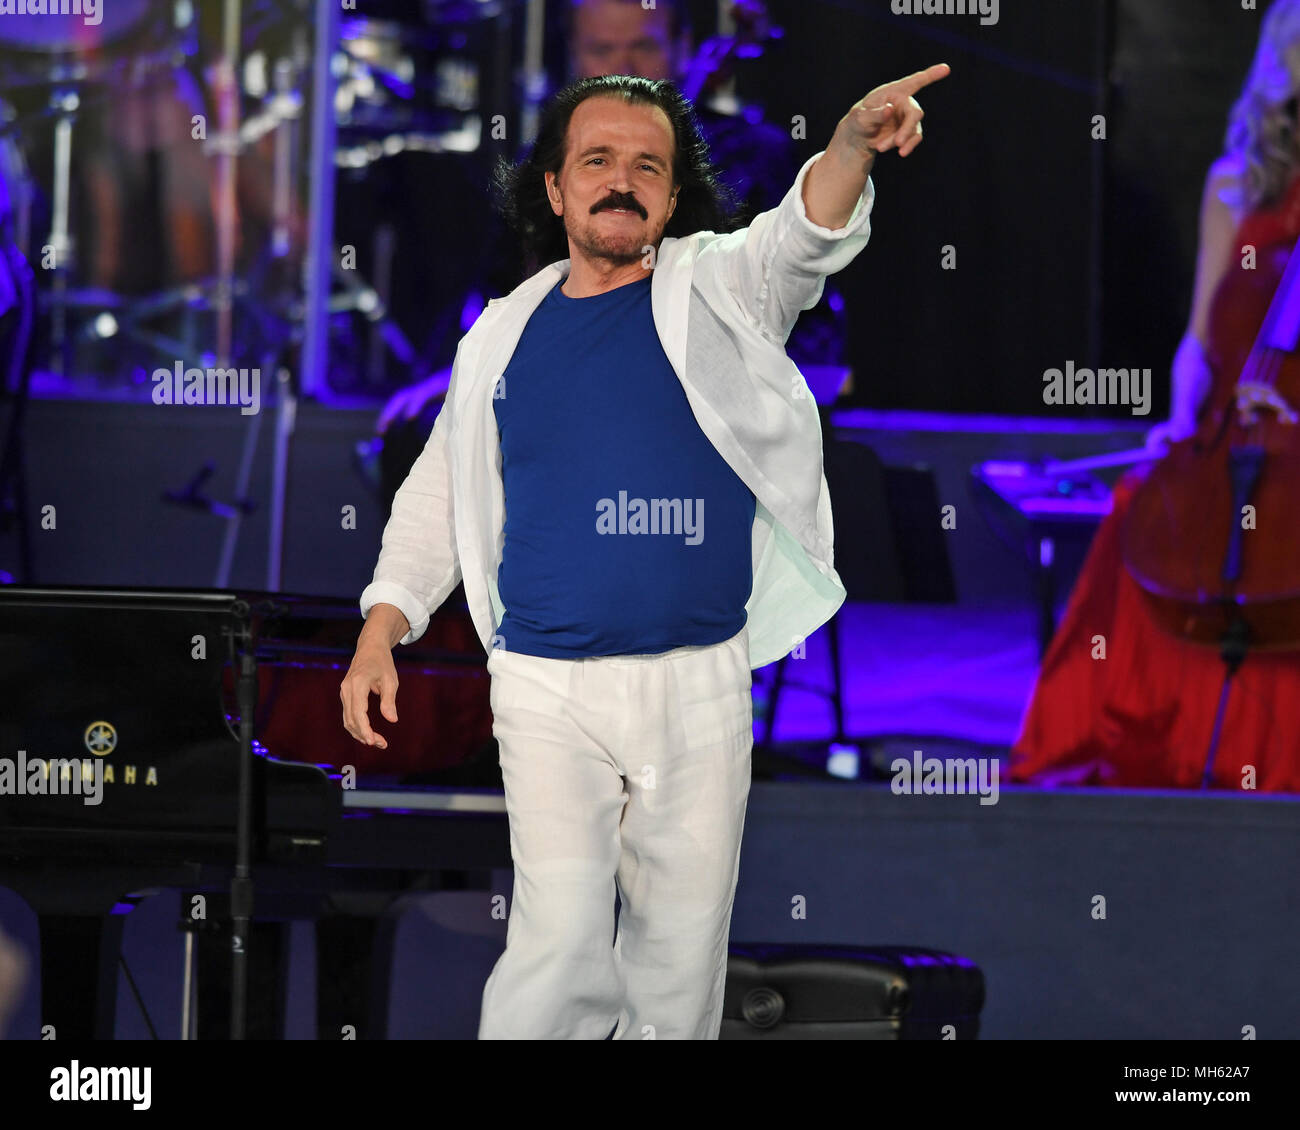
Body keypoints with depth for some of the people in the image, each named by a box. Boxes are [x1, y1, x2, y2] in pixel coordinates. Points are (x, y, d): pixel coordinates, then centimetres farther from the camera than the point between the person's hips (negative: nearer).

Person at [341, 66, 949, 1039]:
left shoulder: (718, 287, 2)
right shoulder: (505, 334, 8)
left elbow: (804, 237, -18)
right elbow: (440, 493, 16)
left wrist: (854, 144, -39)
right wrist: (380, 634, 7)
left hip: (701, 681, 0)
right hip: (548, 686, 0)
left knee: (683, 941, 7)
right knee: (560, 941, -10)